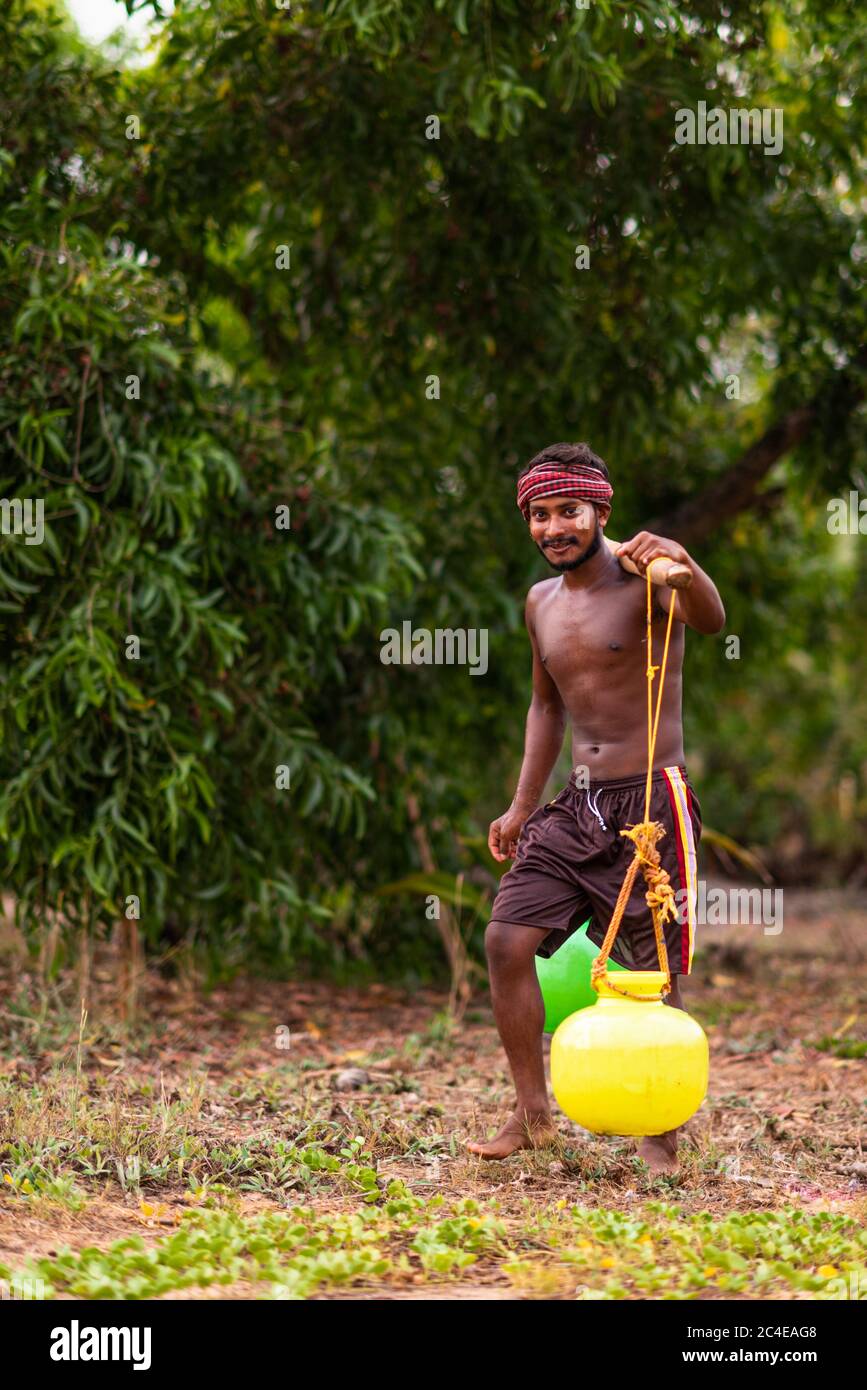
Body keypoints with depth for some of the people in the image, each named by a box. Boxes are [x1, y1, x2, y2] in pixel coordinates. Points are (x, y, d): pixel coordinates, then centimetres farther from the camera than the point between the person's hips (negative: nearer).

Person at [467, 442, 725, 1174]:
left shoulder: (642, 581, -9)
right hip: (578, 805, 6)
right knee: (507, 940, -4)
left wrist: (683, 564, -52)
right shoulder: (542, 601, 13)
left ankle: (661, 1142, 10)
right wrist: (521, 807, 20)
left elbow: (710, 619, -31)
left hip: (652, 803, -6)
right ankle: (533, 1114, 9)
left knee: (654, 976, -3)